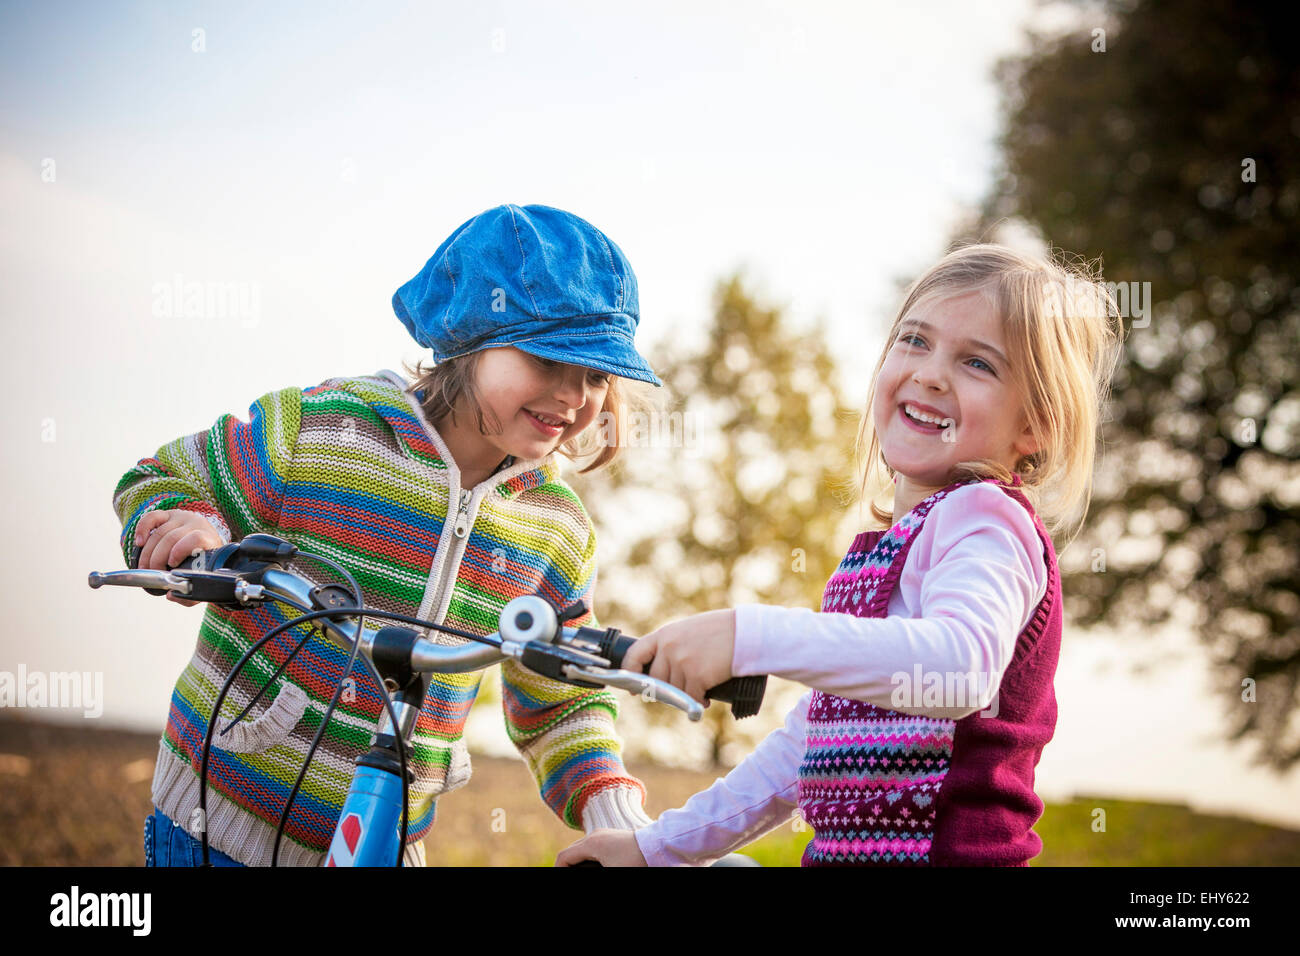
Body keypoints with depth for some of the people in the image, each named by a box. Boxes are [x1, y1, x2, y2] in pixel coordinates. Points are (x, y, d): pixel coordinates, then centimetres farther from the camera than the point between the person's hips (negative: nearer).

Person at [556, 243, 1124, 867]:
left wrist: (749, 637, -32)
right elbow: (808, 744, 25)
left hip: (948, 849, -7)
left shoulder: (984, 515, -7)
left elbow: (960, 663, -27)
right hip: (850, 849, 7)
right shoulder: (889, 548, 20)